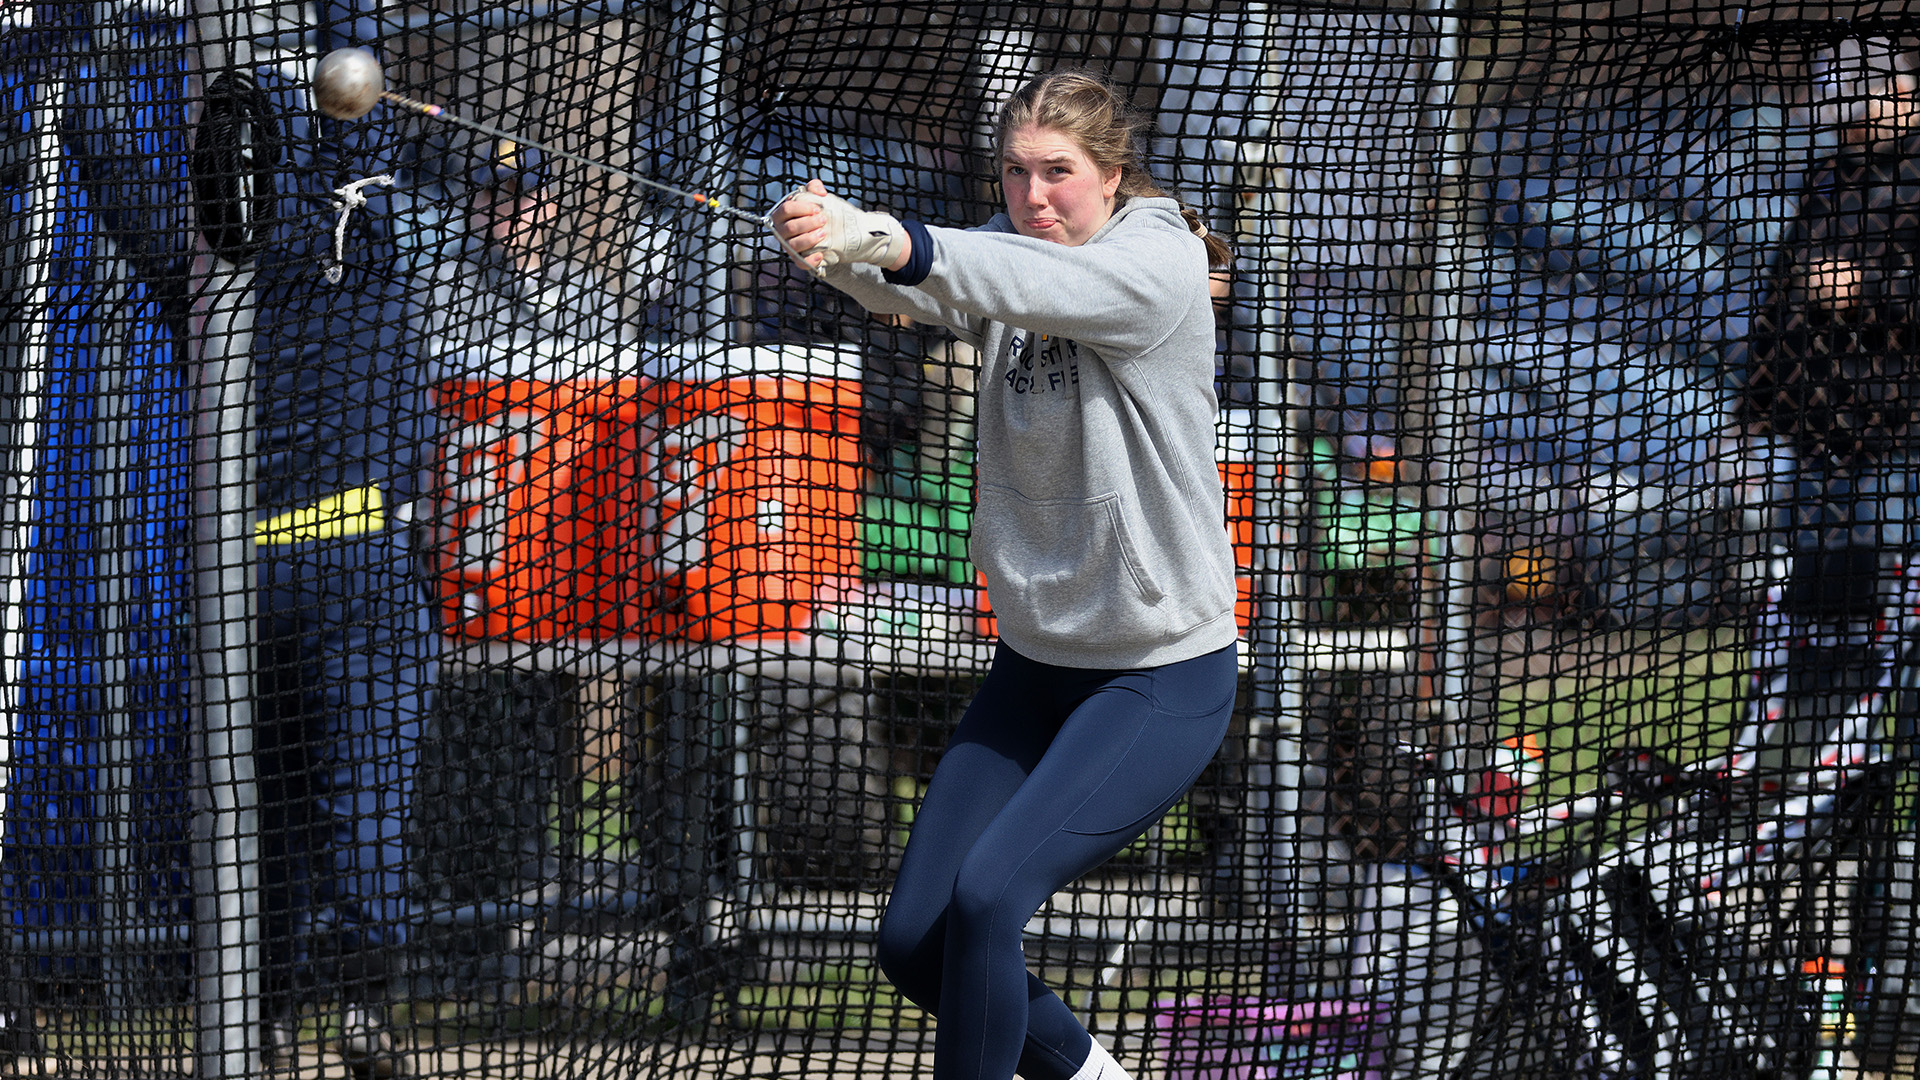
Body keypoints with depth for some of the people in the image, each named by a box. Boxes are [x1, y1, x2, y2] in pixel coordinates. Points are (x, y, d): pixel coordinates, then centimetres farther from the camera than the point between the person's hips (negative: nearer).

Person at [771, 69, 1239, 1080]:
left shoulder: (1159, 265, -16)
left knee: (986, 896, -23)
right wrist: (835, 245, -43)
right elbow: (914, 284, -19)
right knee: (913, 942, 5)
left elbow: (1039, 284, -37)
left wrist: (895, 244, -55)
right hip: (1035, 661, 7)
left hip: (1162, 680, -7)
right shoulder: (1007, 249, 2)